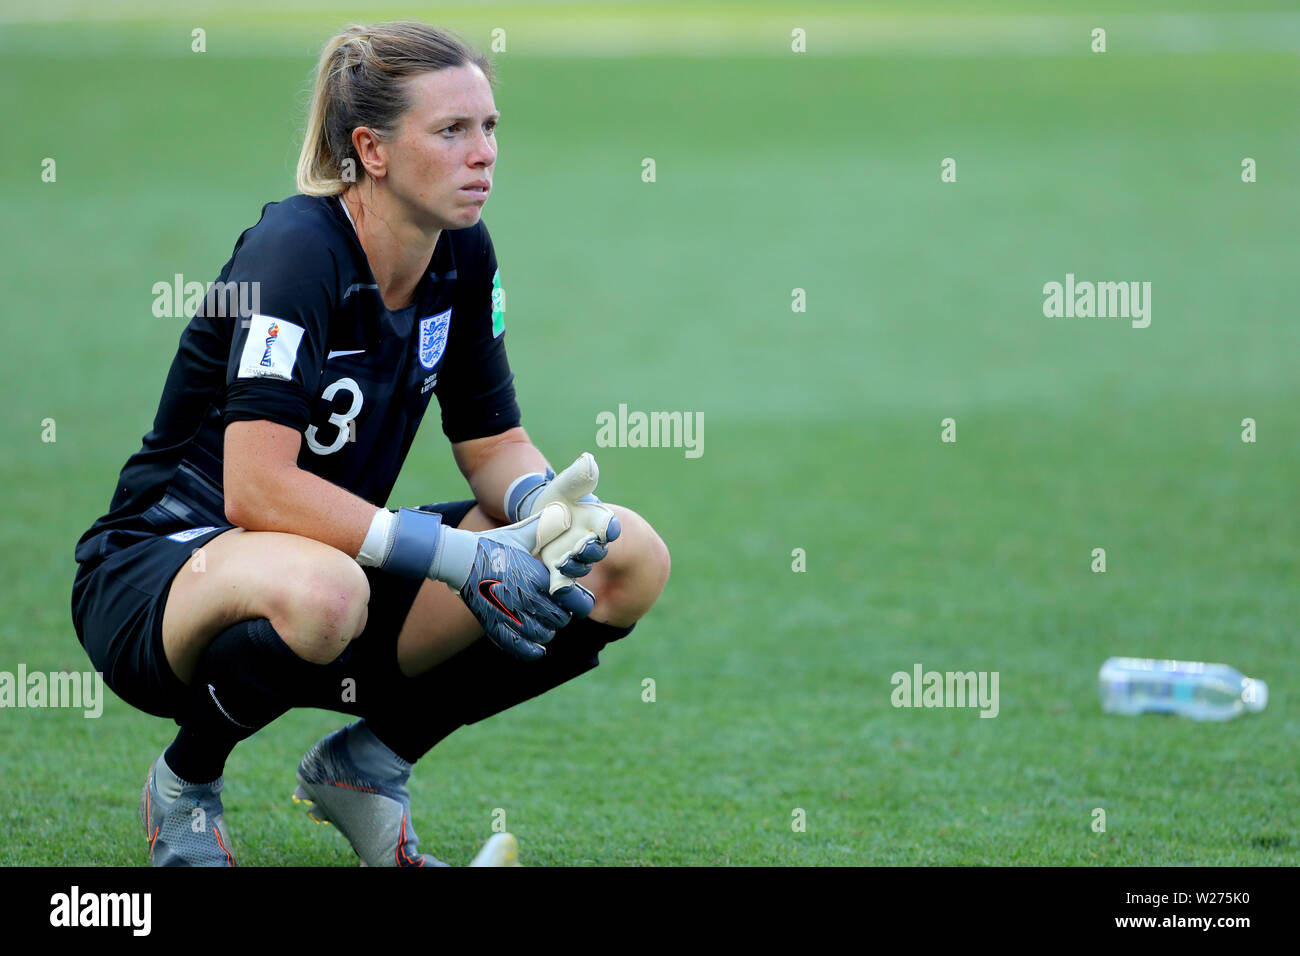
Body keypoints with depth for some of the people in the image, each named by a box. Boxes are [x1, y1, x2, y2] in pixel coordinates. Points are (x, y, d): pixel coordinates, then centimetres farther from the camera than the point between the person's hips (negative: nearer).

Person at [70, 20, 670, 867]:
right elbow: (257, 488, -32)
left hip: (346, 557, 7)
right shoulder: (295, 251, -23)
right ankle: (187, 783, -9)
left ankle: (366, 763, 4)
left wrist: (548, 507, -19)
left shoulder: (463, 256, -1)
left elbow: (495, 446, 6)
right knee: (316, 591, -44)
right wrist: (459, 557, -35)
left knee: (630, 559, -10)